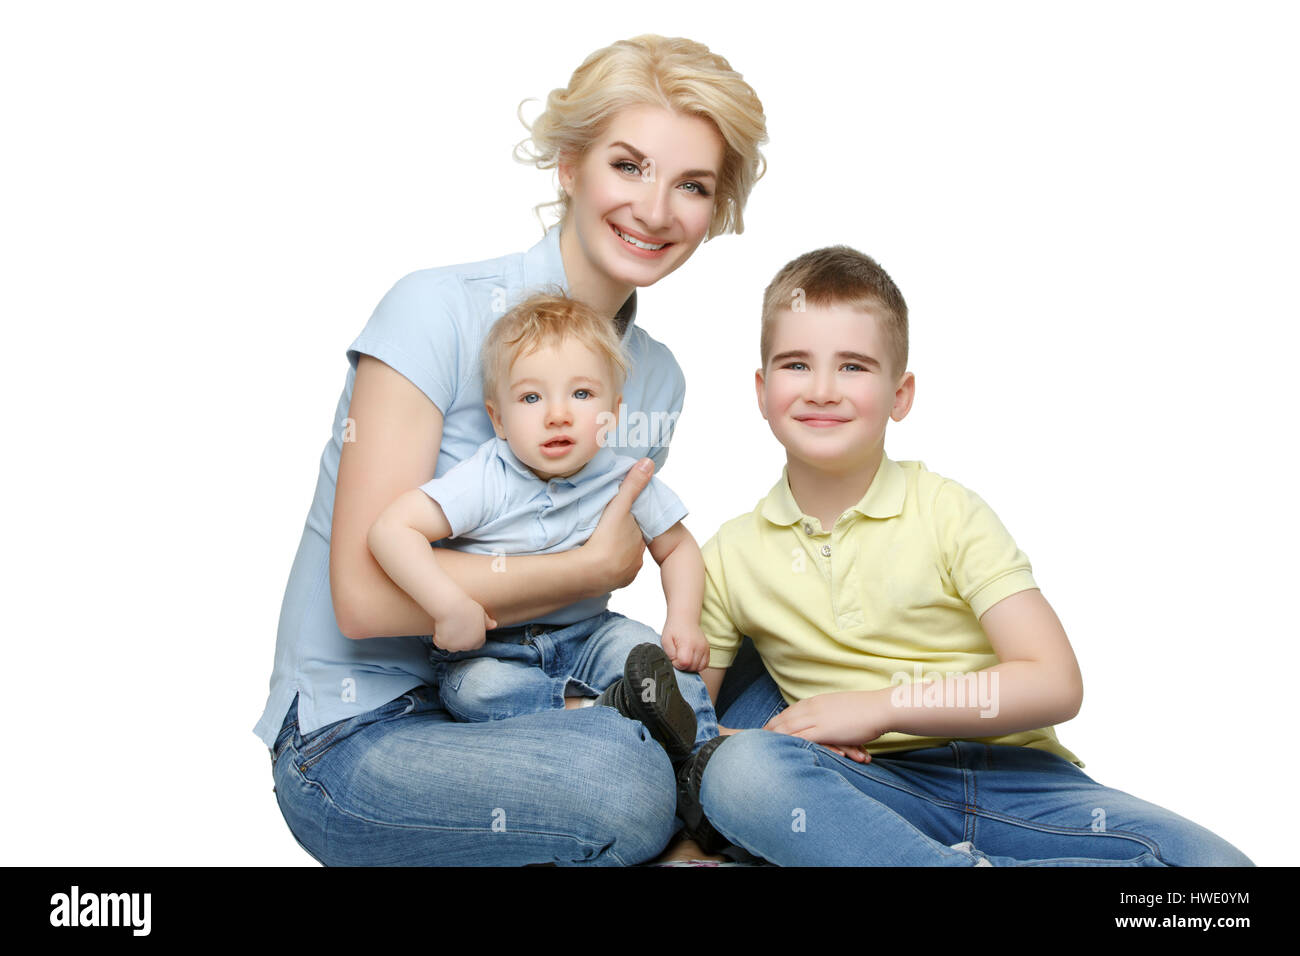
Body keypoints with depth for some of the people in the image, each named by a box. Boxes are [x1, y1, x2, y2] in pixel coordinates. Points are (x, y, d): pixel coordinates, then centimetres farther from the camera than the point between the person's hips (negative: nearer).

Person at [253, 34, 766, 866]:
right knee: (625, 785, -31)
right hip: (356, 735, -5)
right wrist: (597, 567, -15)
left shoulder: (658, 375, 6)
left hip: (515, 706, 6)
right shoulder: (439, 313, -15)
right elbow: (369, 594, -22)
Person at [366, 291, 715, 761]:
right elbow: (390, 530, -27)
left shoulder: (624, 479, -7)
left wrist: (684, 620, -8)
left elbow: (677, 547, 8)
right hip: (488, 647, -2)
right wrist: (451, 605, -36)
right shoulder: (485, 482, -20)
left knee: (639, 645, -24)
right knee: (473, 687, -31)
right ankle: (608, 708, -30)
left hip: (585, 635, 2)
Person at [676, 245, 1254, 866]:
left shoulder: (946, 512, -1)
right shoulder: (730, 557, 5)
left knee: (1213, 861, -23)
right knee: (742, 767, -32)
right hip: (871, 786, 1)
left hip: (1006, 775, 0)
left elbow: (1055, 684, -9)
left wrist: (875, 706, -16)